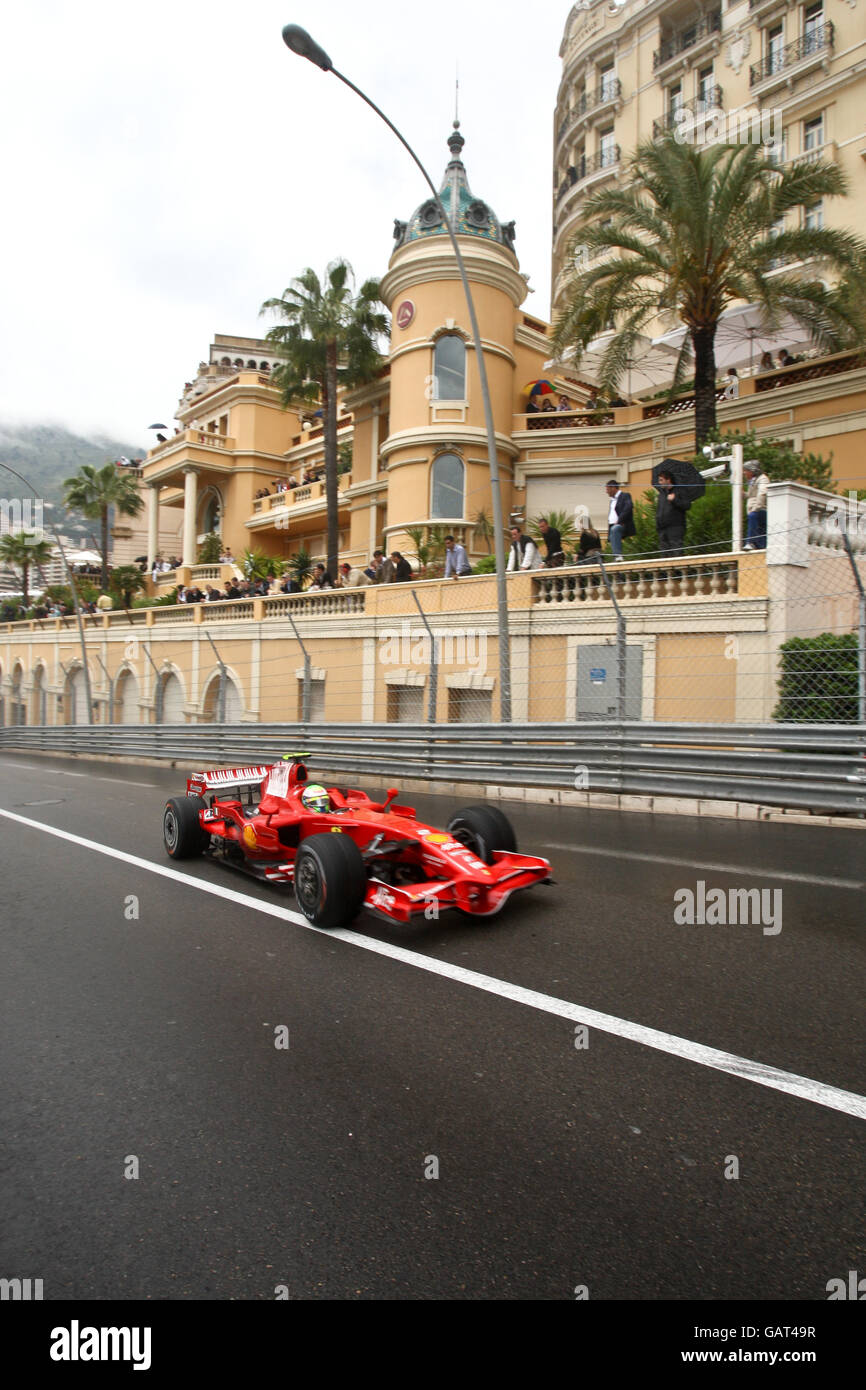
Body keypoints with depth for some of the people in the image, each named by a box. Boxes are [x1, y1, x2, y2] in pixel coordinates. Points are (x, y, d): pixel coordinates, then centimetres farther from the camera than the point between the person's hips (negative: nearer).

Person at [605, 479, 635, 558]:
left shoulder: (625, 496, 0)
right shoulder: (612, 500, 24)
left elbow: (629, 507, -19)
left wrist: (619, 521, -24)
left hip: (623, 525, -9)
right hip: (612, 527, 9)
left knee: (615, 529, -37)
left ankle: (618, 555, -45)